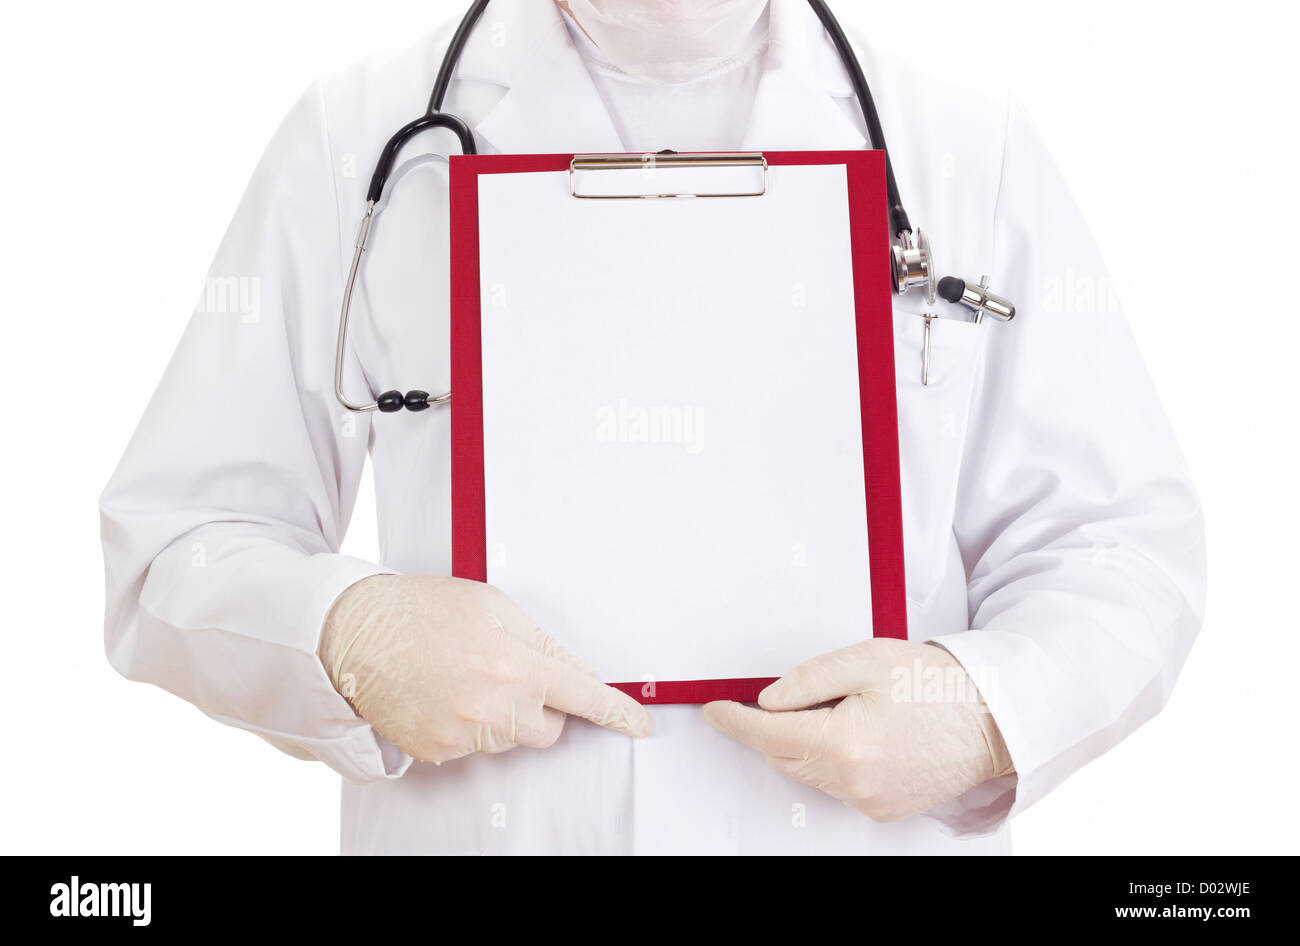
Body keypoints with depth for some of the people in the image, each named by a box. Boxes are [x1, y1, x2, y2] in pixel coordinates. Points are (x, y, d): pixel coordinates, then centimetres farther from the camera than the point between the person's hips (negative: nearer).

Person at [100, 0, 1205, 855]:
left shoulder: (977, 153, 4)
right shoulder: (357, 140, 1)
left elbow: (1127, 542, 3)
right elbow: (178, 538, 0)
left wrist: (986, 709, -16)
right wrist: (349, 634, -20)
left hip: (878, 820, 1)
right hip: (468, 825, 0)